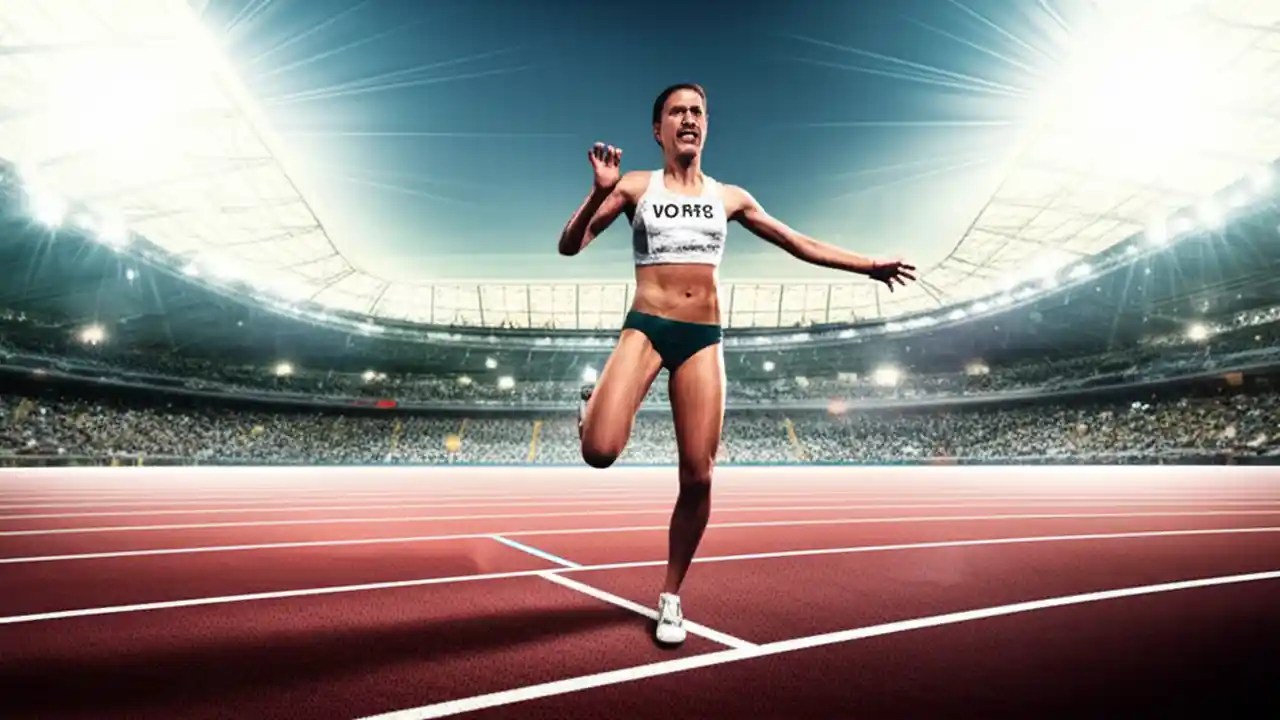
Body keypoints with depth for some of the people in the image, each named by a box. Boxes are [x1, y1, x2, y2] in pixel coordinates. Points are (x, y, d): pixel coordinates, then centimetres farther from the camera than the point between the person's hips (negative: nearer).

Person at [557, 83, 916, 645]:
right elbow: (570, 246, -2)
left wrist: (870, 266, 20)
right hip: (646, 328, -2)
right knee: (600, 452, -23)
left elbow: (798, 244, 19)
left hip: (703, 337, 3)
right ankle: (592, 404, 16)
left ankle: (671, 596, 18)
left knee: (698, 476, -2)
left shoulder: (729, 197, 14)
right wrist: (600, 192, -18)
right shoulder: (635, 186, 5)